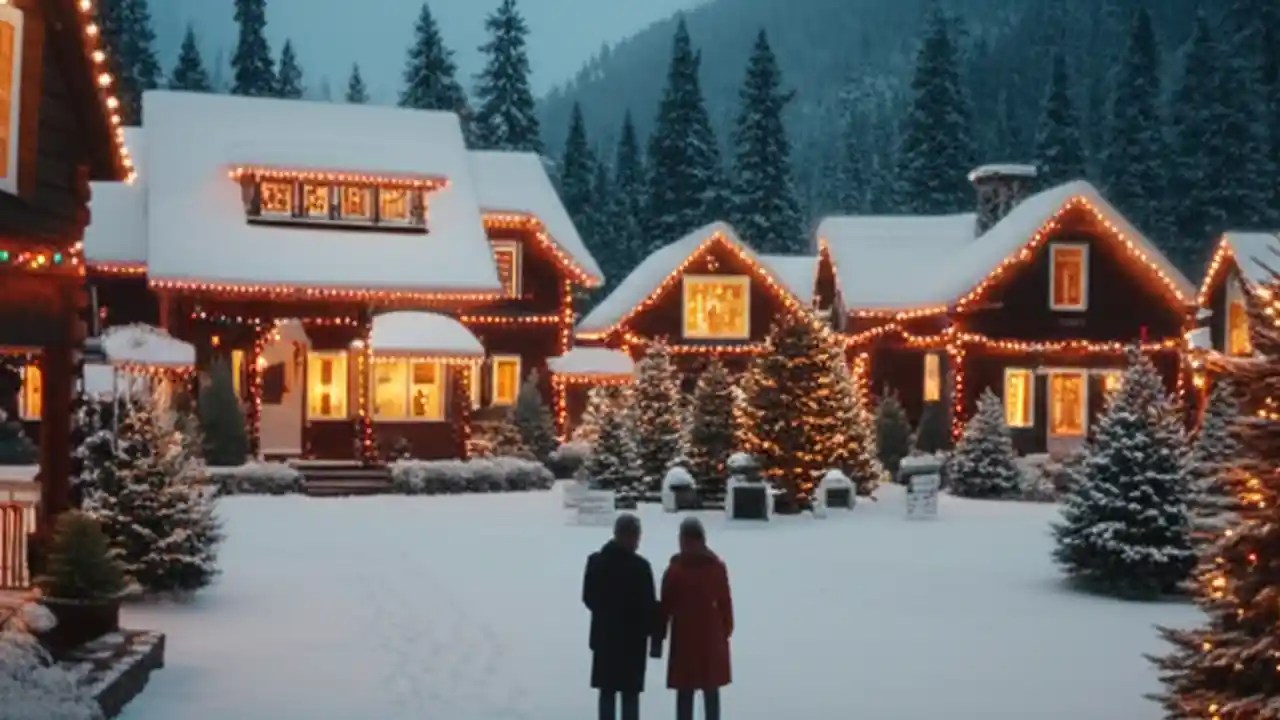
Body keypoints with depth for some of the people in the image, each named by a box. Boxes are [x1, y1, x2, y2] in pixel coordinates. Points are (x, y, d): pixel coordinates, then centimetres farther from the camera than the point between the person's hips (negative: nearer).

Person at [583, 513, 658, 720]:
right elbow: (647, 605, -16)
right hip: (632, 637, -5)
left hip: (604, 635, 5)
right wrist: (653, 630, 0)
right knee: (630, 693, 3)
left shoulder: (596, 561, 0)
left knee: (607, 691, 13)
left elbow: (588, 598, 7)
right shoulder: (639, 566, -18)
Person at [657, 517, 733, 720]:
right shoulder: (717, 567, 1)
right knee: (711, 692, 11)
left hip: (684, 639, -2)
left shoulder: (674, 570, -8)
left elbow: (665, 608, -6)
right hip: (712, 639, 2)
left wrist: (658, 639, 0)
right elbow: (725, 604, 4)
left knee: (685, 693, 2)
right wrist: (726, 632, 15)